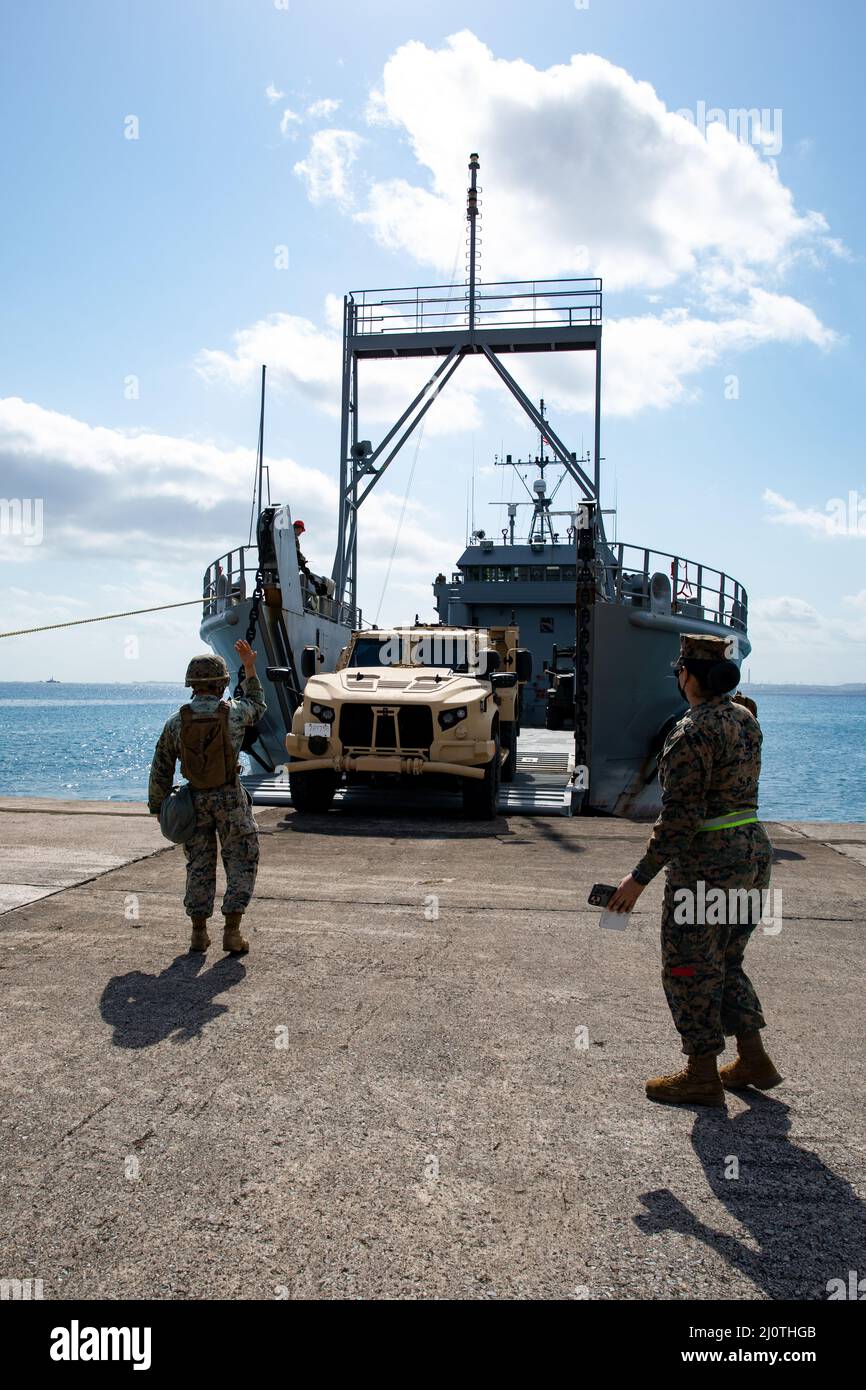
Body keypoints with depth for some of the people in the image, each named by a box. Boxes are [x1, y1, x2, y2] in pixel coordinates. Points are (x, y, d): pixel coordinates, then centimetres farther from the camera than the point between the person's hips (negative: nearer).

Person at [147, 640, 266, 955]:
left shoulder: (176, 722, -6)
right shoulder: (234, 713, -10)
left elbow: (161, 770, 0)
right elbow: (257, 705, 15)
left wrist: (157, 806, 12)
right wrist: (249, 668, 21)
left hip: (195, 800, 3)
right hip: (230, 798, -2)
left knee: (199, 865, 14)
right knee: (241, 863, 8)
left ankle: (199, 932, 18)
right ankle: (232, 932, 2)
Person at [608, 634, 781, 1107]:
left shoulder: (691, 734, -19)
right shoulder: (746, 719, 7)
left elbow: (680, 818, -22)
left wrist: (641, 877, -18)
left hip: (708, 862, -9)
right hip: (754, 849, 9)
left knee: (689, 968, 6)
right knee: (725, 962, 21)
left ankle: (702, 1076, 16)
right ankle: (753, 1059, 27)